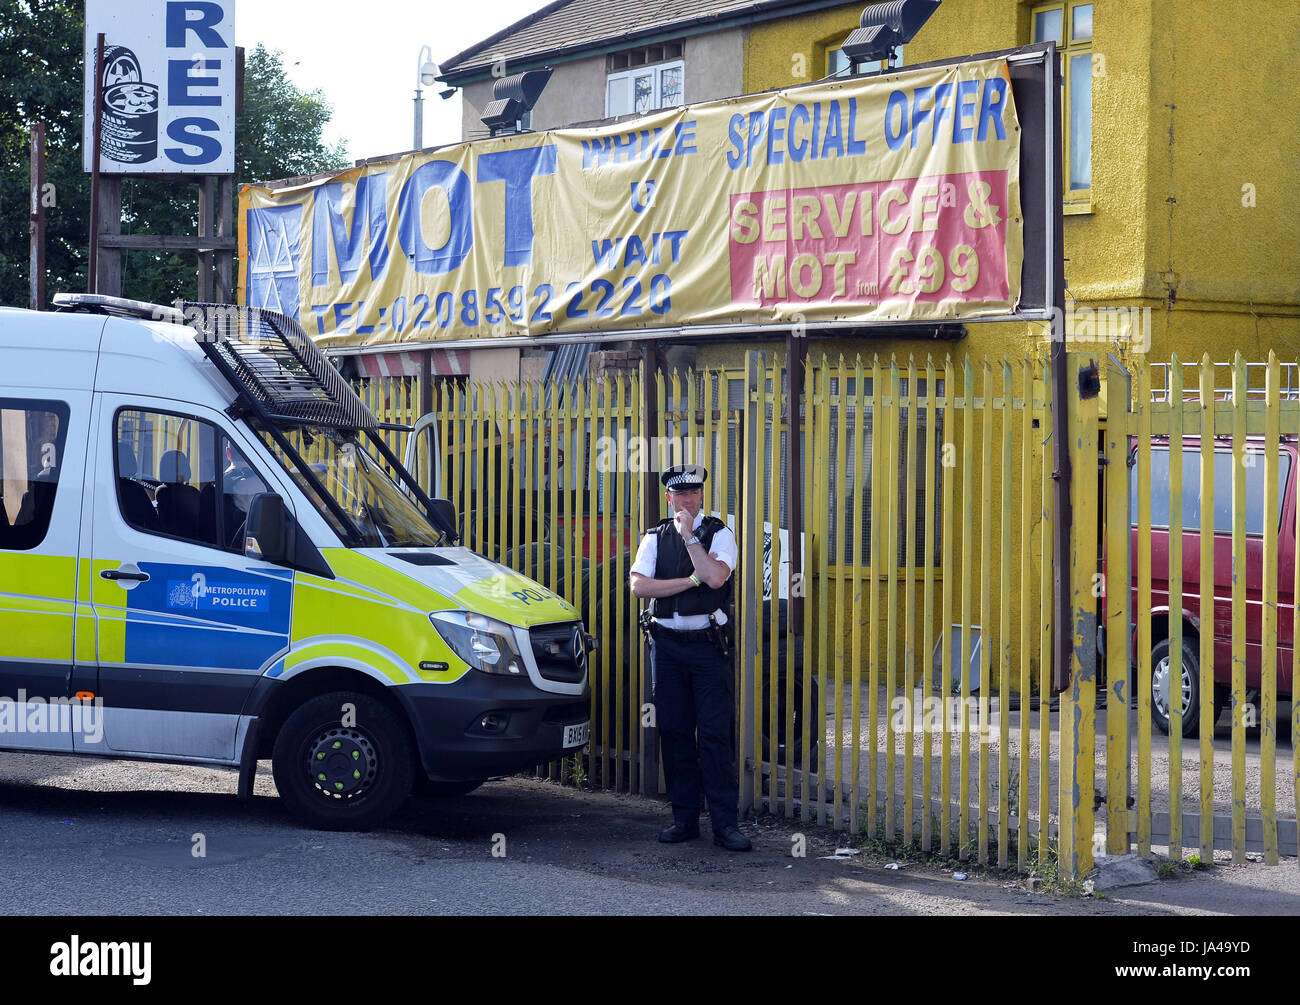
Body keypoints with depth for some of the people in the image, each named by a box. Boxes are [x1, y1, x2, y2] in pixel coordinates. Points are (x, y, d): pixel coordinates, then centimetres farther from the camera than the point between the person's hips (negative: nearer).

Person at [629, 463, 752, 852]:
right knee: (674, 733, 6)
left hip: (707, 644, -3)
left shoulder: (718, 534, 2)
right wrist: (691, 579, -11)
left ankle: (725, 823, -4)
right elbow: (638, 586, -5)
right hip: (666, 644, 3)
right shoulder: (655, 538, 10)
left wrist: (688, 534, -11)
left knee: (715, 735, -6)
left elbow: (715, 577, -17)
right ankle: (684, 818, 14)